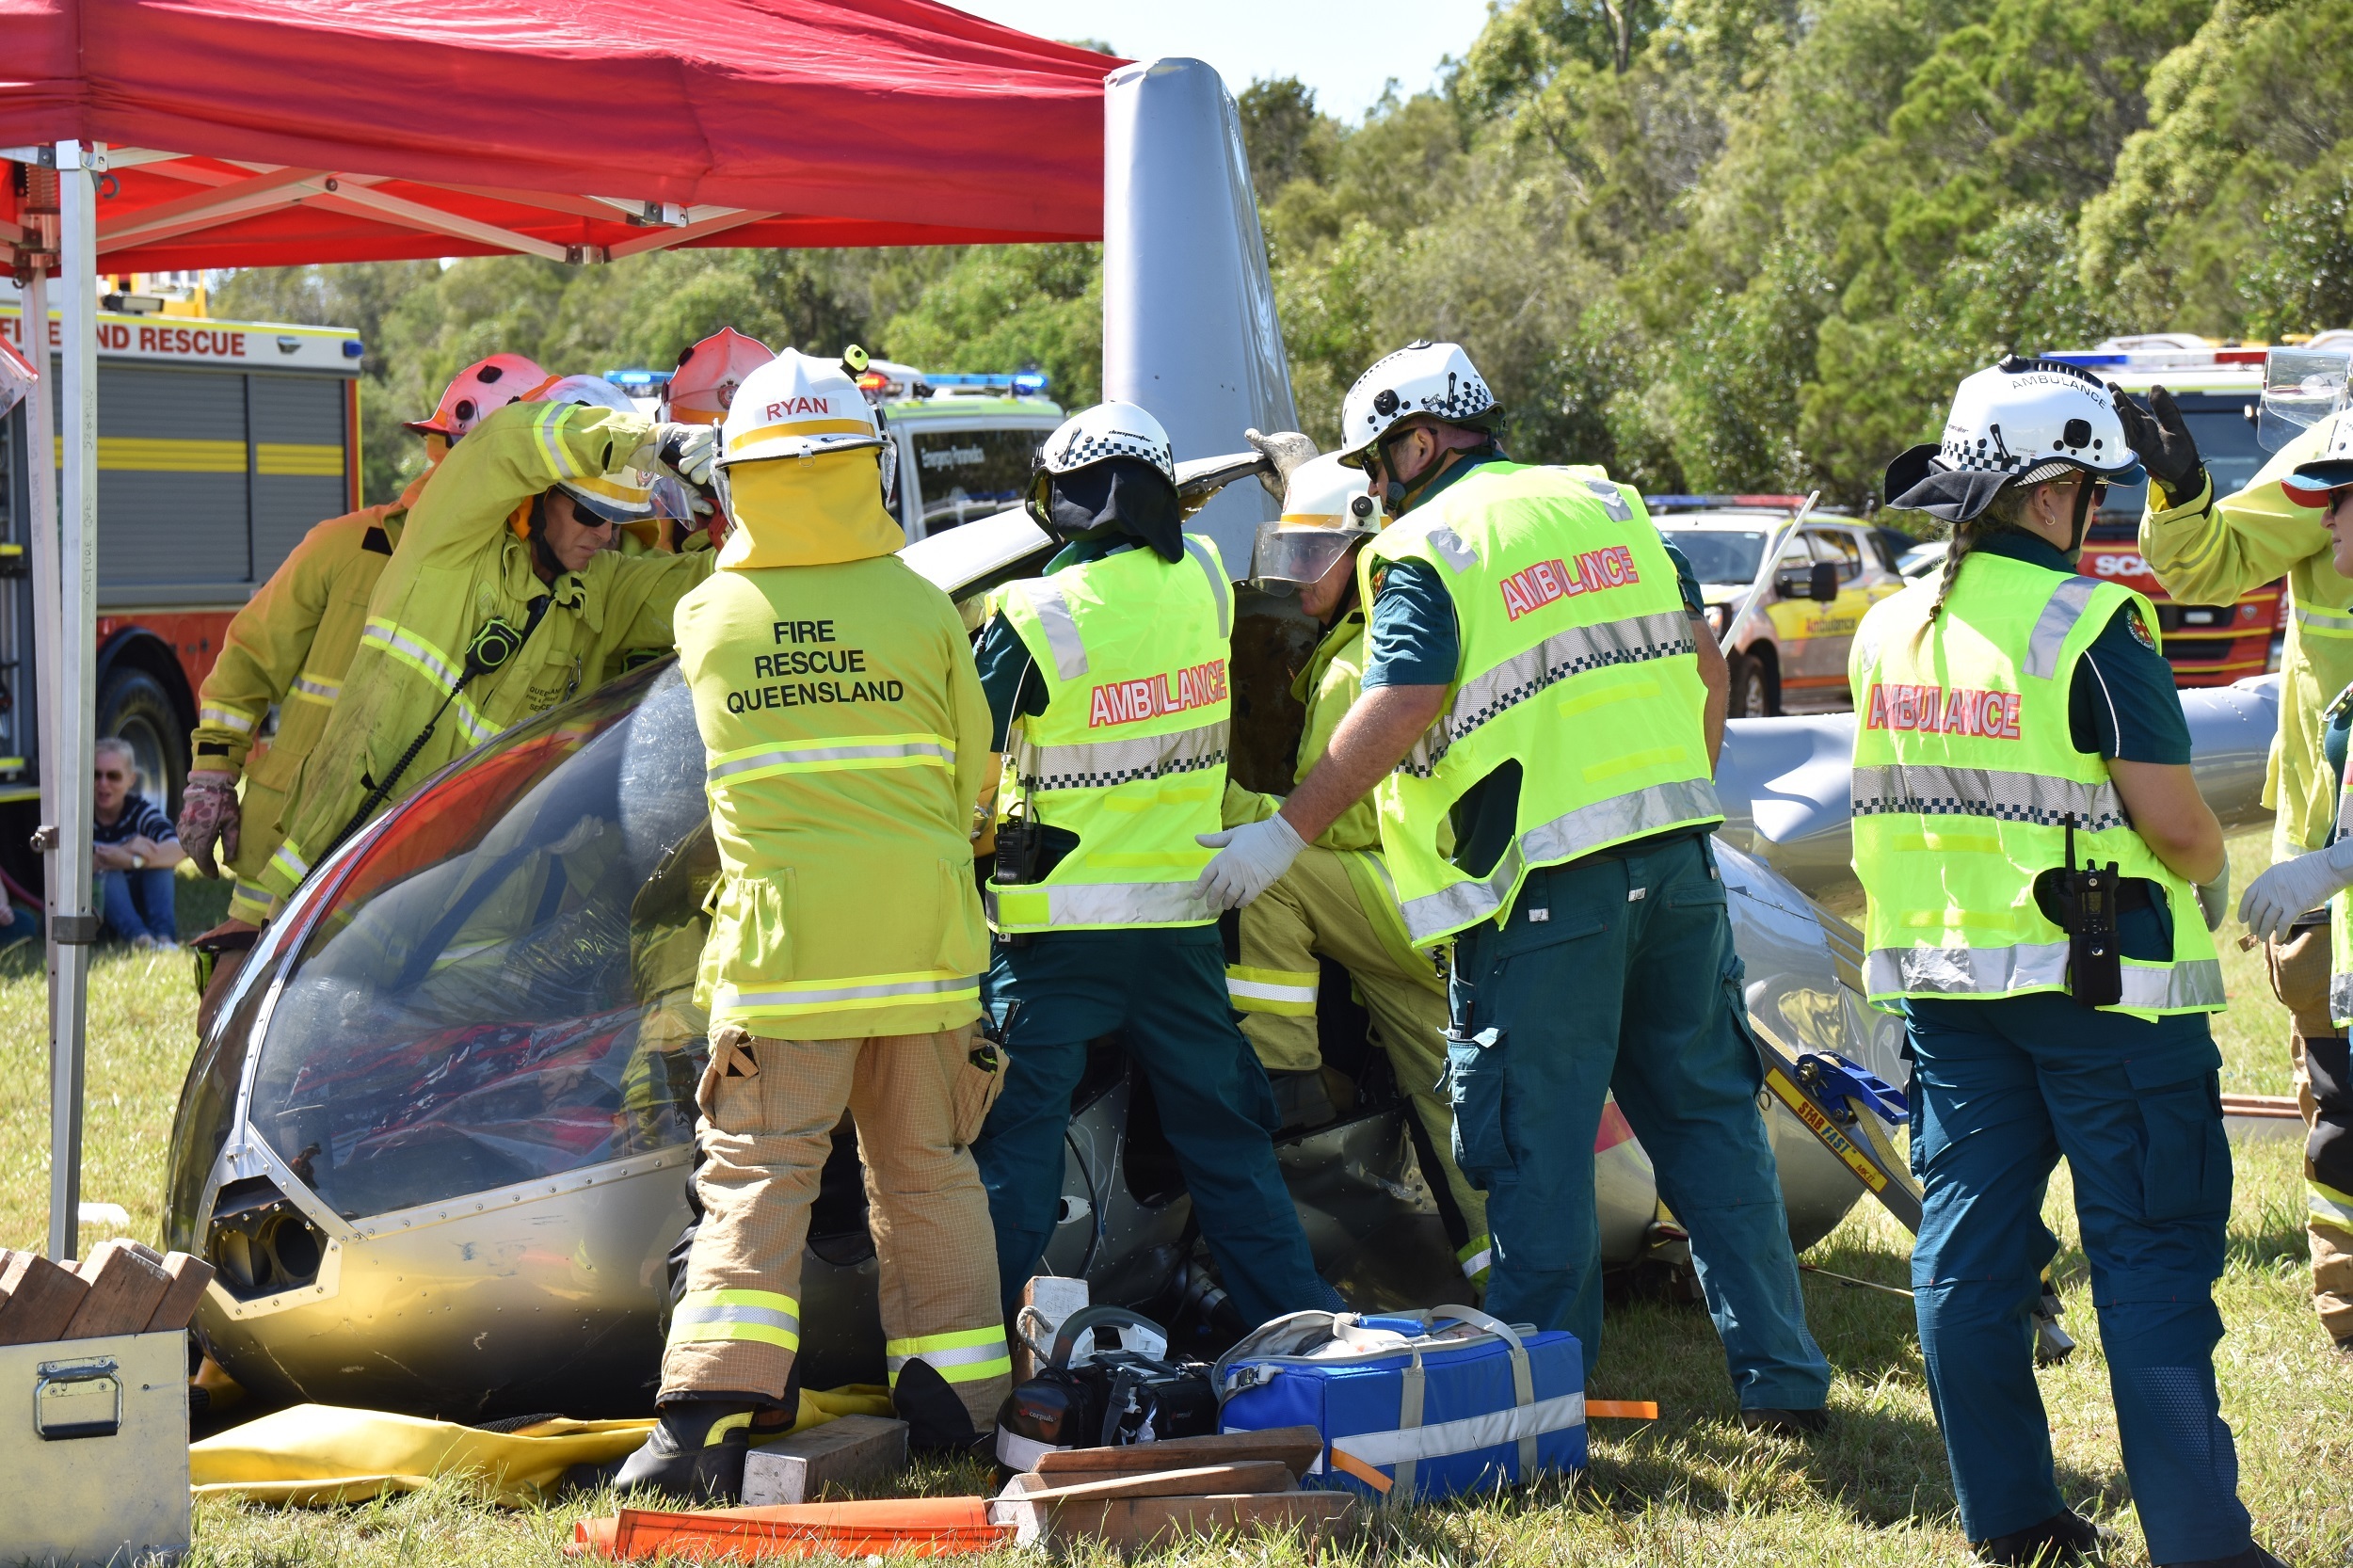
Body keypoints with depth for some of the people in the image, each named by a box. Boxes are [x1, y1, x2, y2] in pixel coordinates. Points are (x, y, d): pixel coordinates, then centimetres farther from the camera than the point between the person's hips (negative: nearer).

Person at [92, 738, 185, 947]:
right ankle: (138, 937, -56)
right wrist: (127, 850, -43)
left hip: (137, 904, 3)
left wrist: (135, 861, -43)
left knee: (160, 856, -22)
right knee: (109, 872, -32)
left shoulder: (140, 810, -5)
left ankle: (164, 935, -41)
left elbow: (179, 849, -25)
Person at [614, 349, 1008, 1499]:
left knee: (754, 1178, 0)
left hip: (782, 938, -1)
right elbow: (973, 783, 7)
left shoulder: (707, 619, -1)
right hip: (925, 940, 1)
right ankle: (959, 1408, 17)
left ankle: (710, 1419, -11)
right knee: (928, 1176, 12)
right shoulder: (923, 612, -1)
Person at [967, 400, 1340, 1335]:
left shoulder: (1035, 619, -16)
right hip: (1182, 915, 5)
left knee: (1017, 1133, 0)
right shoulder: (1202, 581, -2)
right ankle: (1306, 1330, 16)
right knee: (1224, 1134, 14)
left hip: (1059, 925, -4)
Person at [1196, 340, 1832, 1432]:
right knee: (1709, 1117, 13)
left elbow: (1397, 711, -17)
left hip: (1545, 888, -6)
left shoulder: (1426, 552, -5)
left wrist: (1286, 832, -13)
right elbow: (1703, 659, 18)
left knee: (1538, 1147, 1)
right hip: (1675, 859, 6)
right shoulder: (1609, 507, 15)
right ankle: (1782, 1376, 13)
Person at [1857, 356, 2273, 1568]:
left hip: (1943, 984, 7)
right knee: (2151, 1253, -2)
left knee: (1970, 1244, 10)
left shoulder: (1888, 630, 7)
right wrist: (2208, 875, 3)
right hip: (2098, 975, -7)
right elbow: (2171, 818, -17)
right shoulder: (2090, 627, -16)